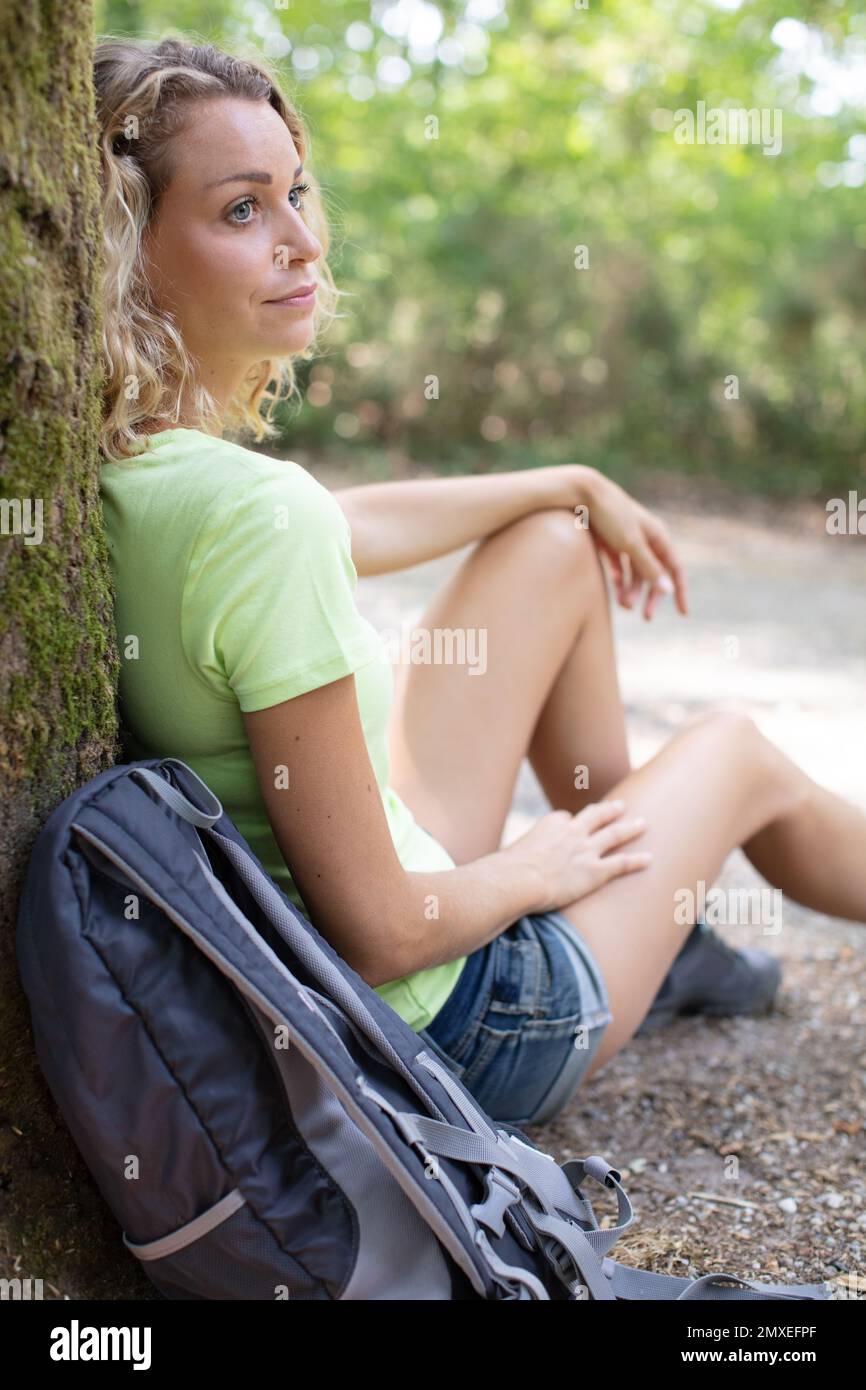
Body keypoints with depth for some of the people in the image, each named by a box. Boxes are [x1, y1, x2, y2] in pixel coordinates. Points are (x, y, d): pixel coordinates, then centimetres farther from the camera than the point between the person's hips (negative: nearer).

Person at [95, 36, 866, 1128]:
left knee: (556, 546, 16)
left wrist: (578, 487, 25)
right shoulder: (252, 511, -34)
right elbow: (376, 934, -30)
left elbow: (344, 529, 14)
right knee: (734, 751, 15)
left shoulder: (112, 471, -7)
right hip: (444, 1031, -7)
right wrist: (535, 871, -8)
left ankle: (651, 932, 34)